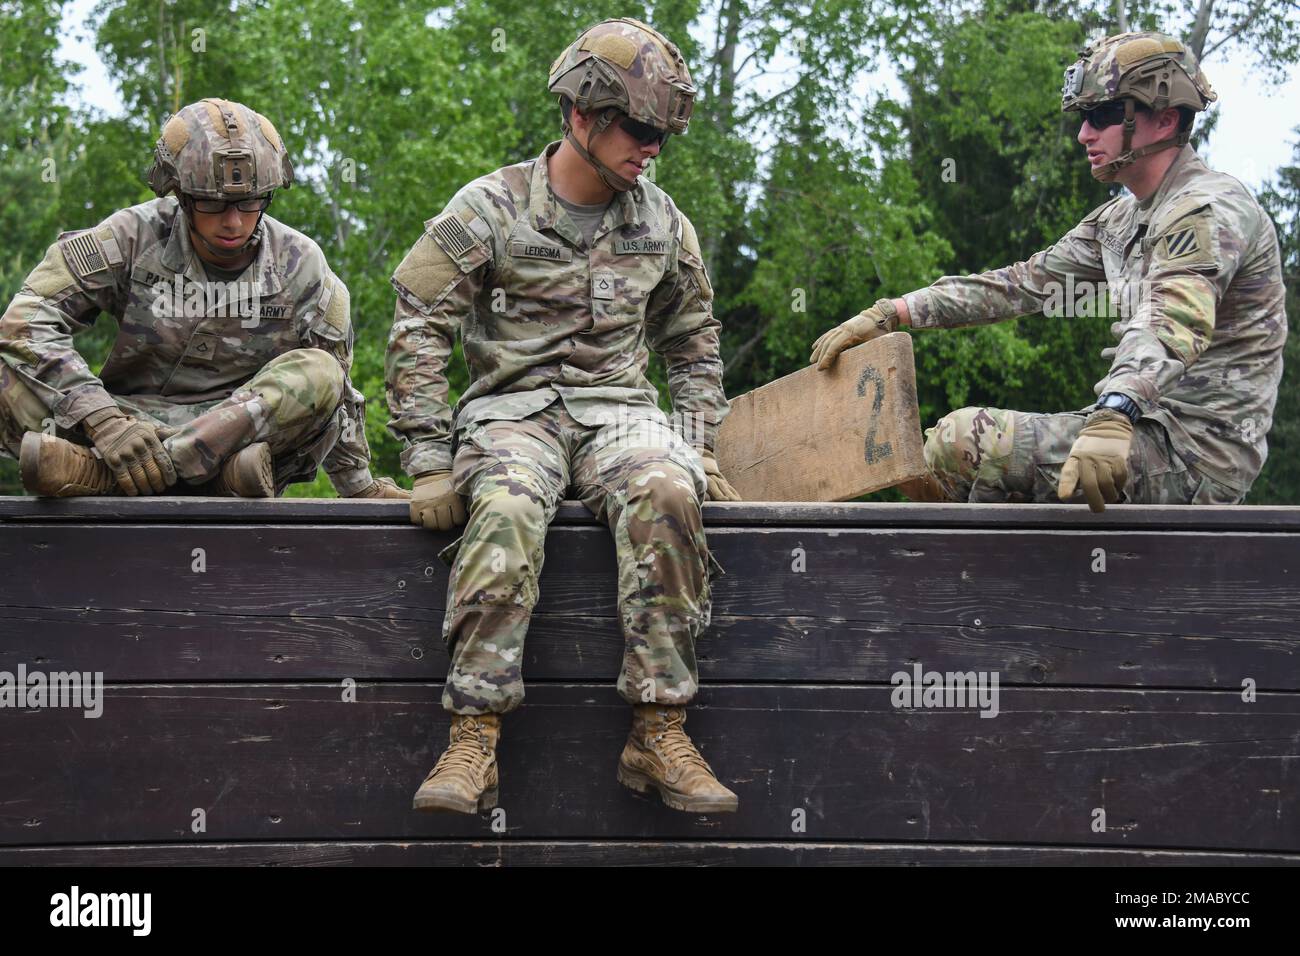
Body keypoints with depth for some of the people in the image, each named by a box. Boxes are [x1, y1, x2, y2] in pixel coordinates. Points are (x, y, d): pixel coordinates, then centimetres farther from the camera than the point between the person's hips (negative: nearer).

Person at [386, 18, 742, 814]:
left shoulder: (663, 224, 13)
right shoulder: (489, 210, -1)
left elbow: (693, 343, 24)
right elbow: (418, 334, -3)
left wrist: (701, 451, 13)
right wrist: (430, 465, -9)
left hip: (619, 410, 3)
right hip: (514, 408, -3)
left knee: (665, 492, -33)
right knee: (506, 510, -38)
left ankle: (660, 733, -31)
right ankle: (473, 741, -36)